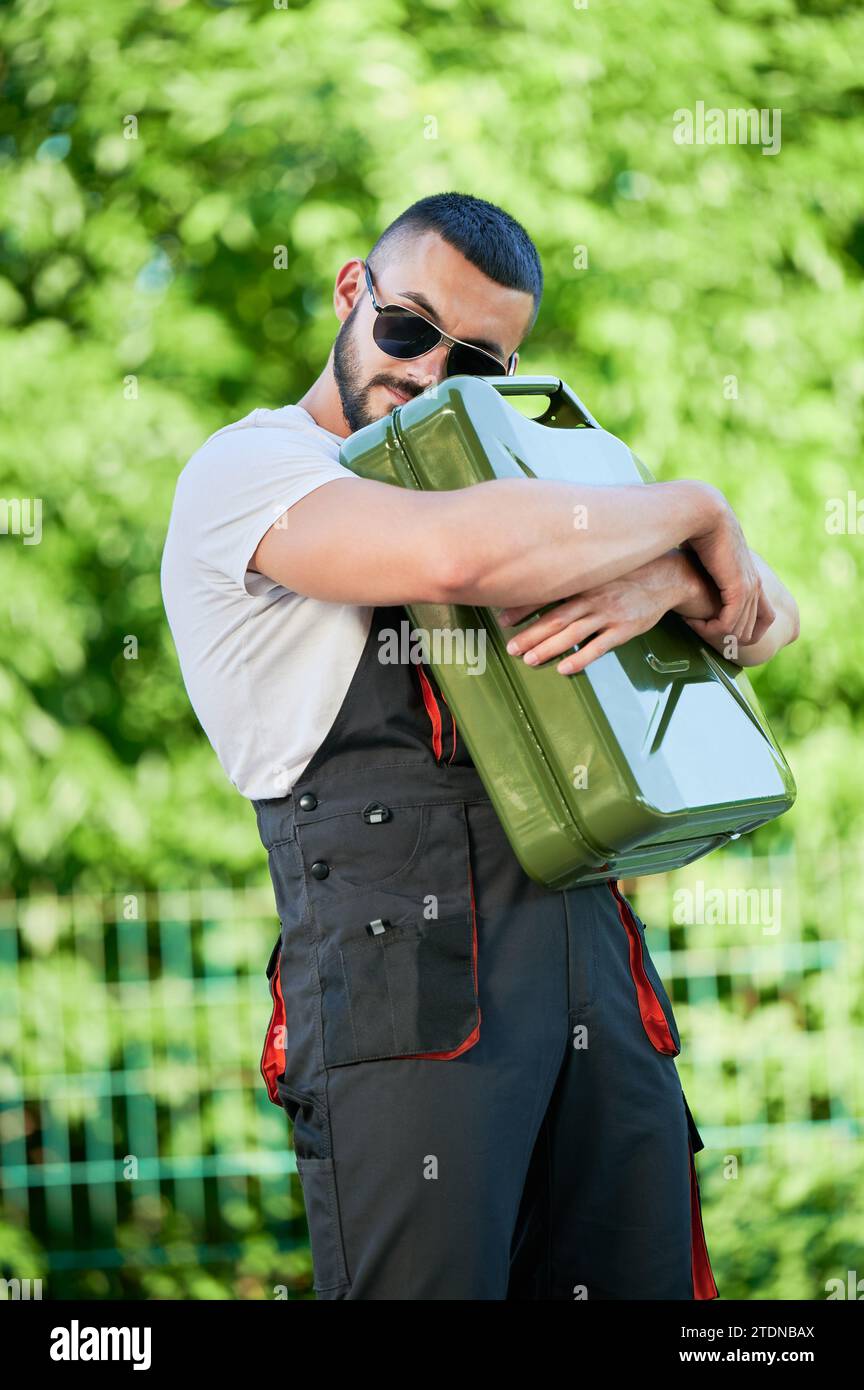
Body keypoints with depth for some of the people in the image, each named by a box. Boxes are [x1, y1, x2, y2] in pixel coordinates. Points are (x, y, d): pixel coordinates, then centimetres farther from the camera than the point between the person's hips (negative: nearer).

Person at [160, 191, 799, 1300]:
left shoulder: (478, 473, 27)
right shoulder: (250, 466, 4)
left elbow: (769, 618, 19)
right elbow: (458, 554, -19)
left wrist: (661, 589, -5)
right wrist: (694, 513, -5)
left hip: (589, 944, 7)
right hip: (402, 949, -7)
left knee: (639, 1278, 1)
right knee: (431, 1284, -14)